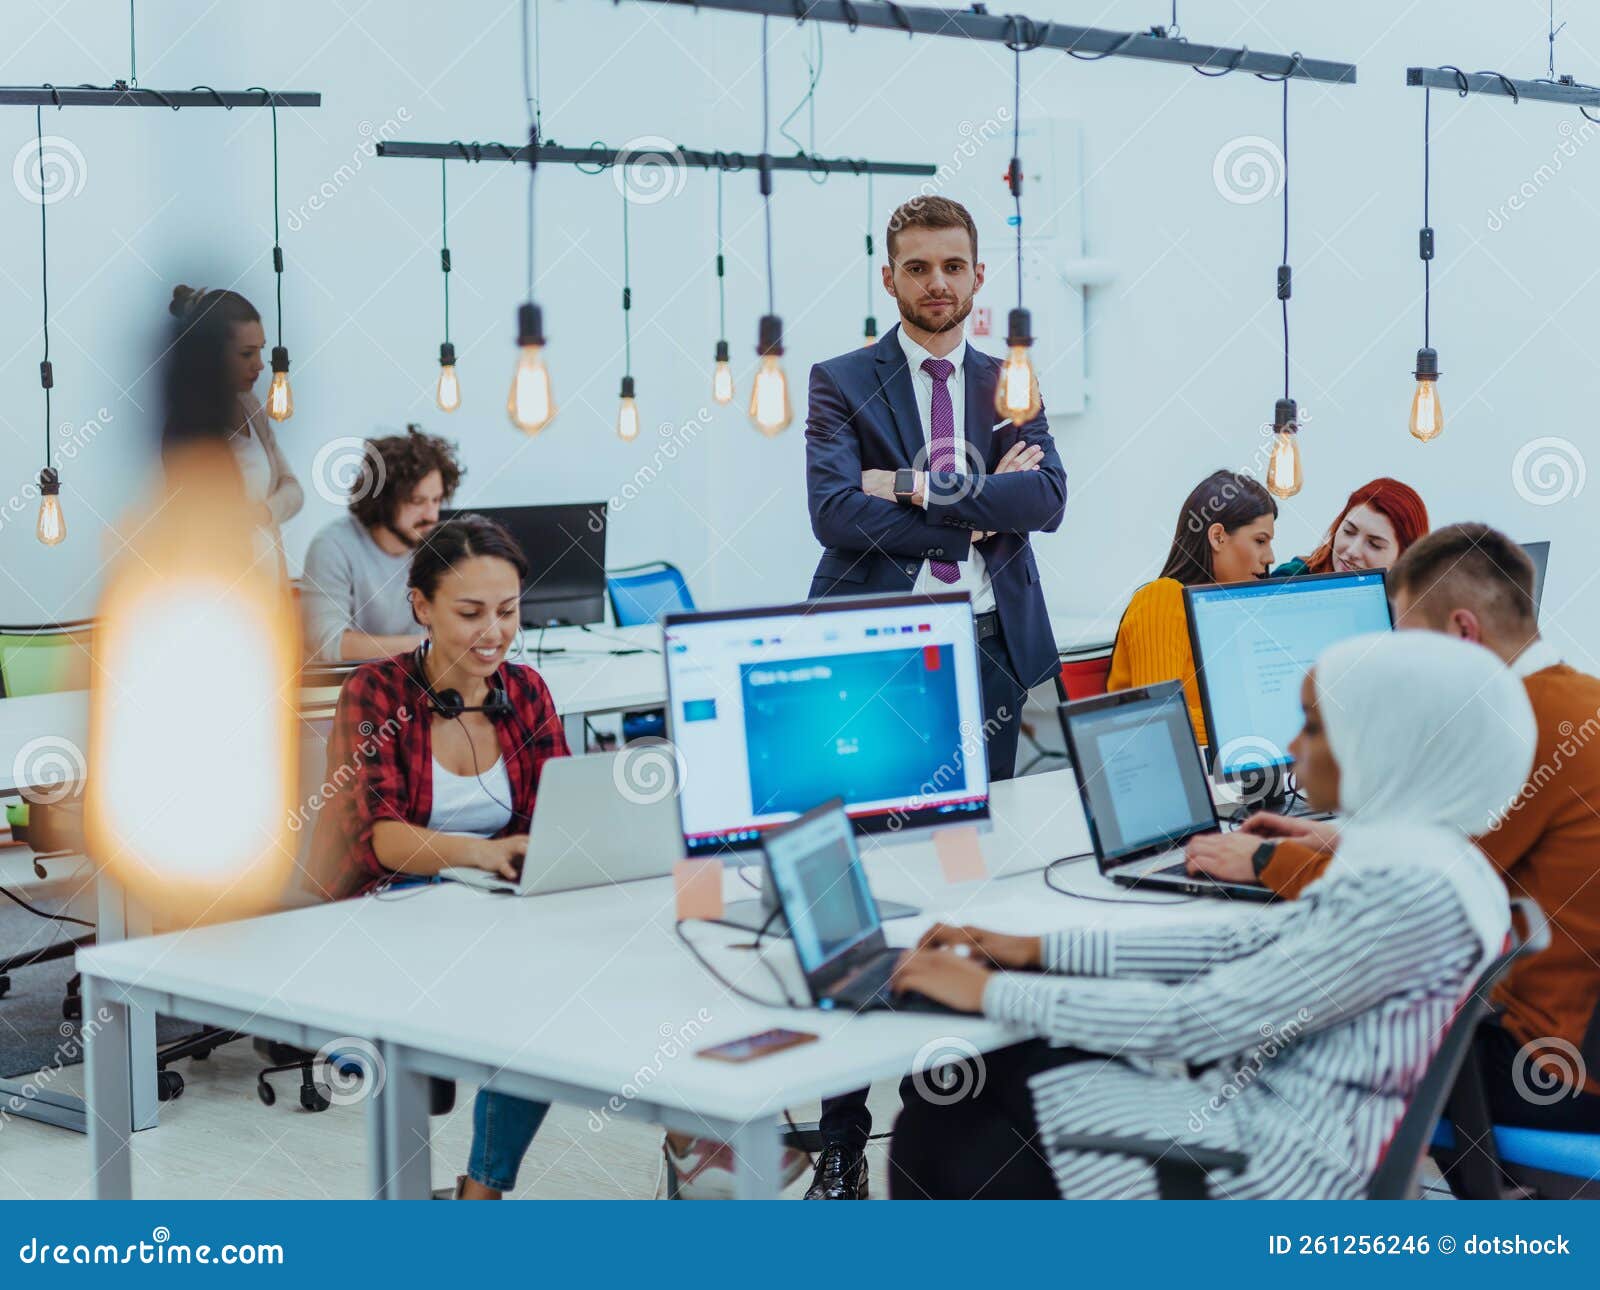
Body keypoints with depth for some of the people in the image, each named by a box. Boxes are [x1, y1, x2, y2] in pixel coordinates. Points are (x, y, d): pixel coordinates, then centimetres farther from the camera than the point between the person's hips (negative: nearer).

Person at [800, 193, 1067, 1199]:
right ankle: (845, 1140, 1)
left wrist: (925, 490, -12)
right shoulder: (843, 385, 4)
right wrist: (979, 507, -10)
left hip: (991, 646, 3)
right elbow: (837, 511, -12)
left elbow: (1048, 498, -3)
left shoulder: (1011, 385, 13)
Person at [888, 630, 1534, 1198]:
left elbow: (1199, 1024, -22)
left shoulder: (1408, 888, -24)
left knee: (948, 1138, 0)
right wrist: (1041, 949, 8)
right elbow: (1248, 942, 10)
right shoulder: (1408, 849, 6)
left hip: (1278, 1160, -9)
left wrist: (993, 992, -13)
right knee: (960, 1091, 10)